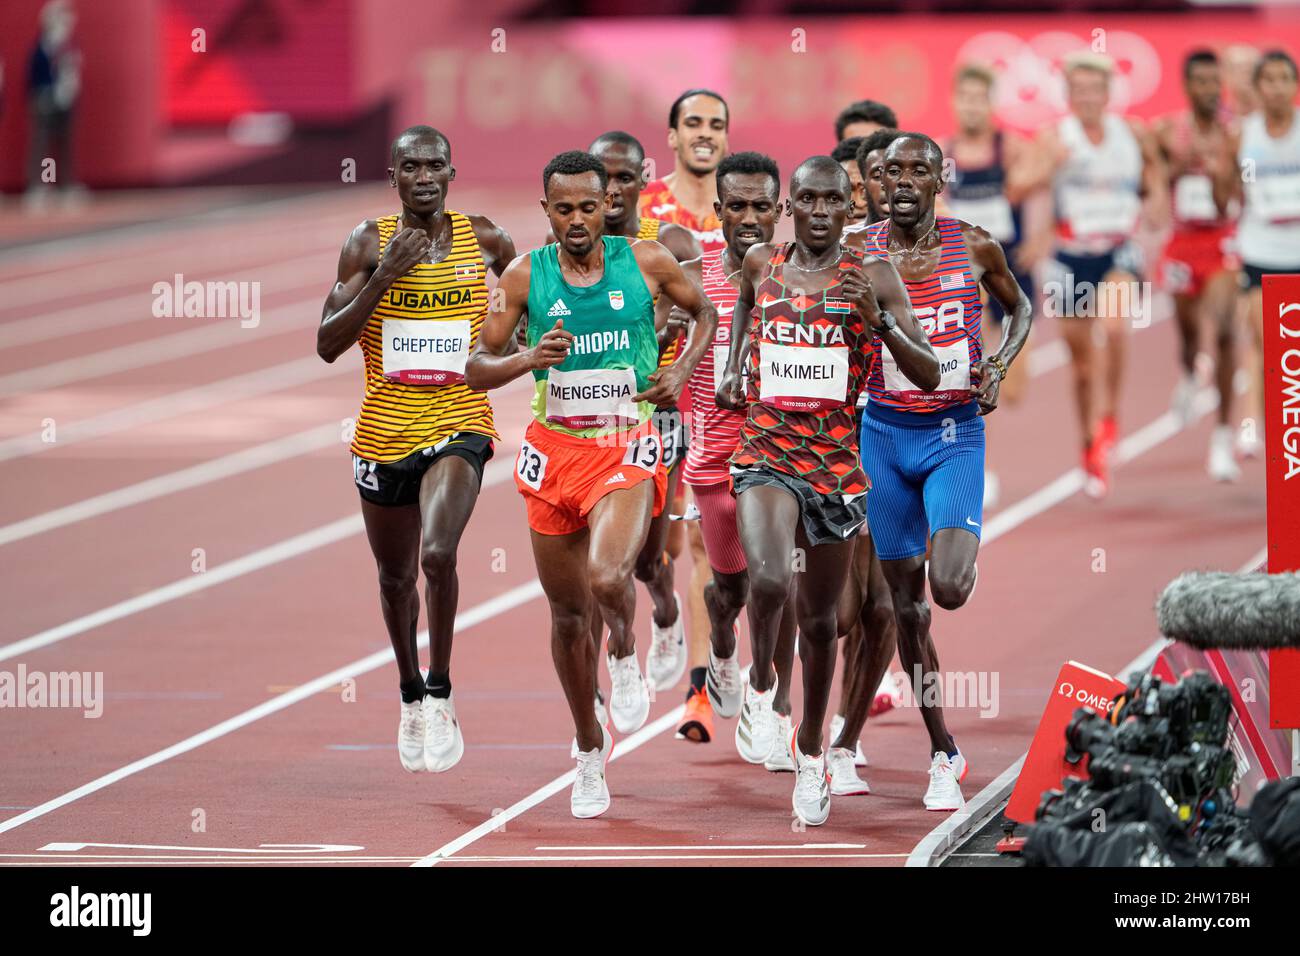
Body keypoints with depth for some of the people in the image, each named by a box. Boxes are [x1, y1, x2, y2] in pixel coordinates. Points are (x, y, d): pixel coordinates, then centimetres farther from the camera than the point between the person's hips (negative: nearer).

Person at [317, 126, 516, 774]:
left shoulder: (485, 241, 0)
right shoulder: (368, 243, -3)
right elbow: (328, 344, -10)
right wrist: (384, 275, -18)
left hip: (459, 425, -2)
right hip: (384, 433, 2)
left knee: (438, 553, -26)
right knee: (395, 576, 17)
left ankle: (441, 695, -9)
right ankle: (410, 697, 41)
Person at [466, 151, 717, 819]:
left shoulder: (646, 262, -2)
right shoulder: (525, 276, -1)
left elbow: (705, 313, 16)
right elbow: (476, 369, 1)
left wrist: (680, 373, -1)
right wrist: (528, 359, -18)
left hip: (627, 447, -2)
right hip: (556, 450, 2)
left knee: (607, 577, -28)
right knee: (568, 613, 11)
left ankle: (626, 657, 7)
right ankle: (590, 751, 30)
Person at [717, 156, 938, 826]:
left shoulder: (872, 277, -4)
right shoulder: (761, 263, 3)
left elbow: (929, 375, -9)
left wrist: (878, 320, -22)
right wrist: (731, 368, 19)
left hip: (837, 462, 0)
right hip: (767, 450, 0)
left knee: (819, 619, 12)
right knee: (769, 579, -29)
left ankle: (811, 748, 35)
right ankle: (761, 685, 1)